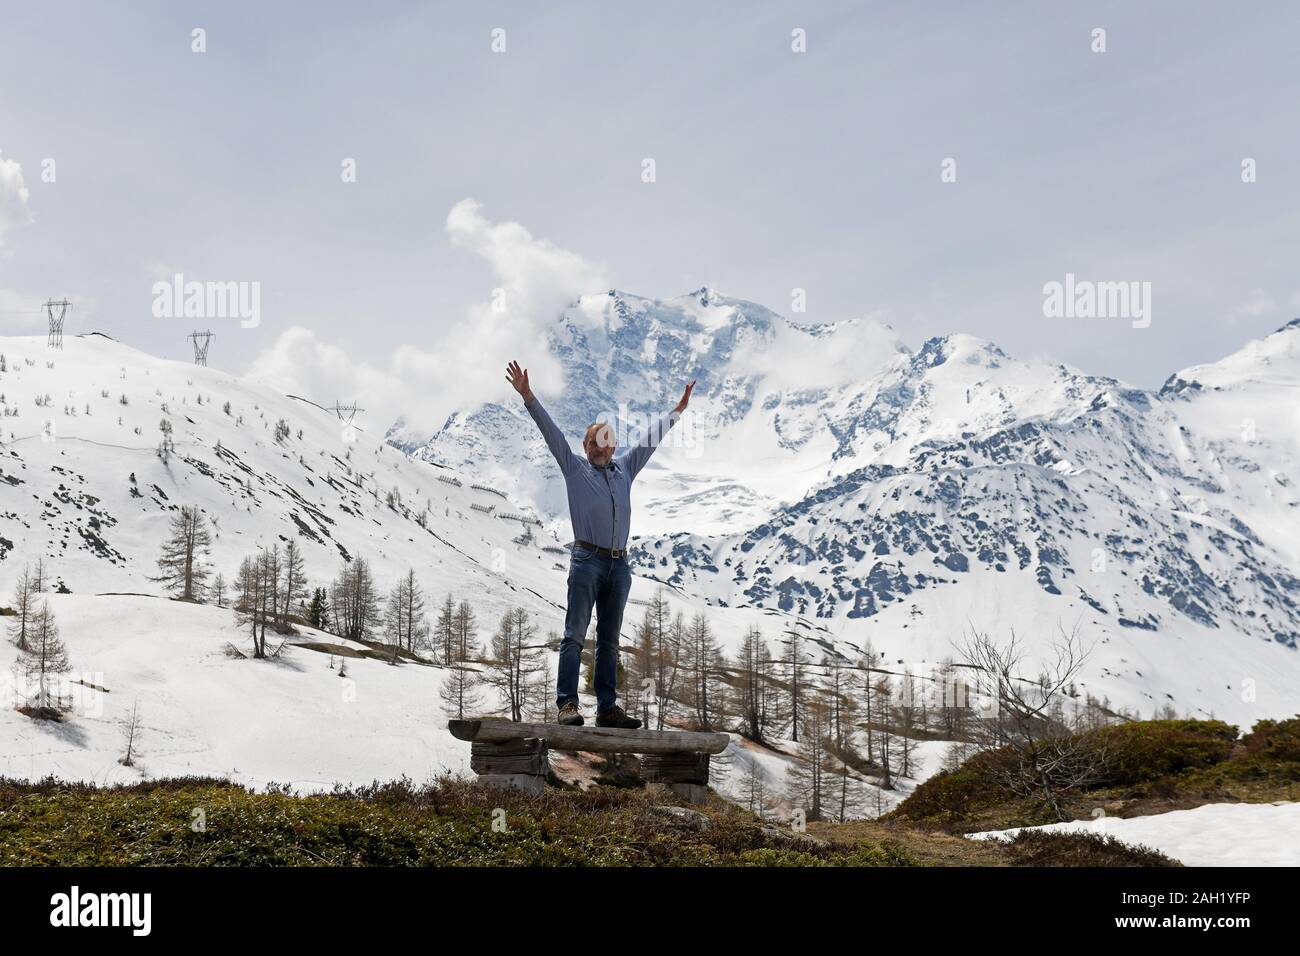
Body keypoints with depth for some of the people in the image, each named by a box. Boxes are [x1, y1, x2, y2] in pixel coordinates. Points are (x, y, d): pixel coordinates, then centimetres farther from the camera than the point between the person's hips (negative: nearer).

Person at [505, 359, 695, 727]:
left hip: (619, 565, 5)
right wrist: (528, 398, -9)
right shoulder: (575, 468, 6)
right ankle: (567, 703, -12)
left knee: (609, 640, 6)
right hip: (587, 561, -5)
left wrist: (677, 410, 32)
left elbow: (650, 439, 26)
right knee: (575, 633, -8)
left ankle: (607, 707, 7)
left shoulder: (624, 469, 18)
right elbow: (551, 432, -1)